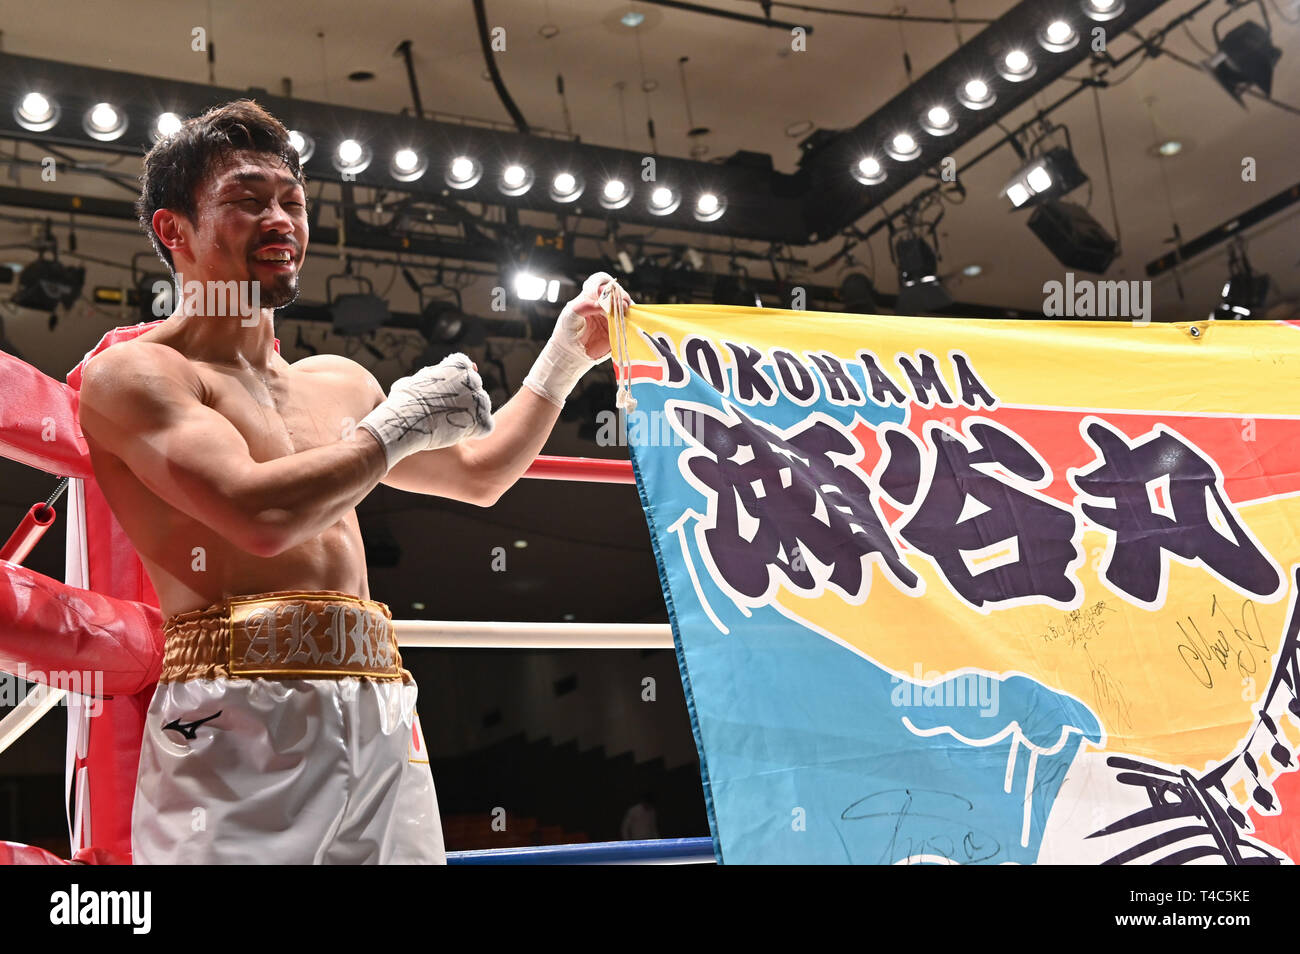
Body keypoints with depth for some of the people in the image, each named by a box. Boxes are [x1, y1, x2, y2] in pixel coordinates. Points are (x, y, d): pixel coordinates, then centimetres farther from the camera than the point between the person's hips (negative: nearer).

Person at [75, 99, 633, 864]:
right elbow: (261, 516, -18)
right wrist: (398, 426, -5)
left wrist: (568, 356, 28)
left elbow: (478, 474, 34)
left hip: (381, 716, 6)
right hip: (240, 723, -6)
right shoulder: (134, 373, -1)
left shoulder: (340, 383, 21)